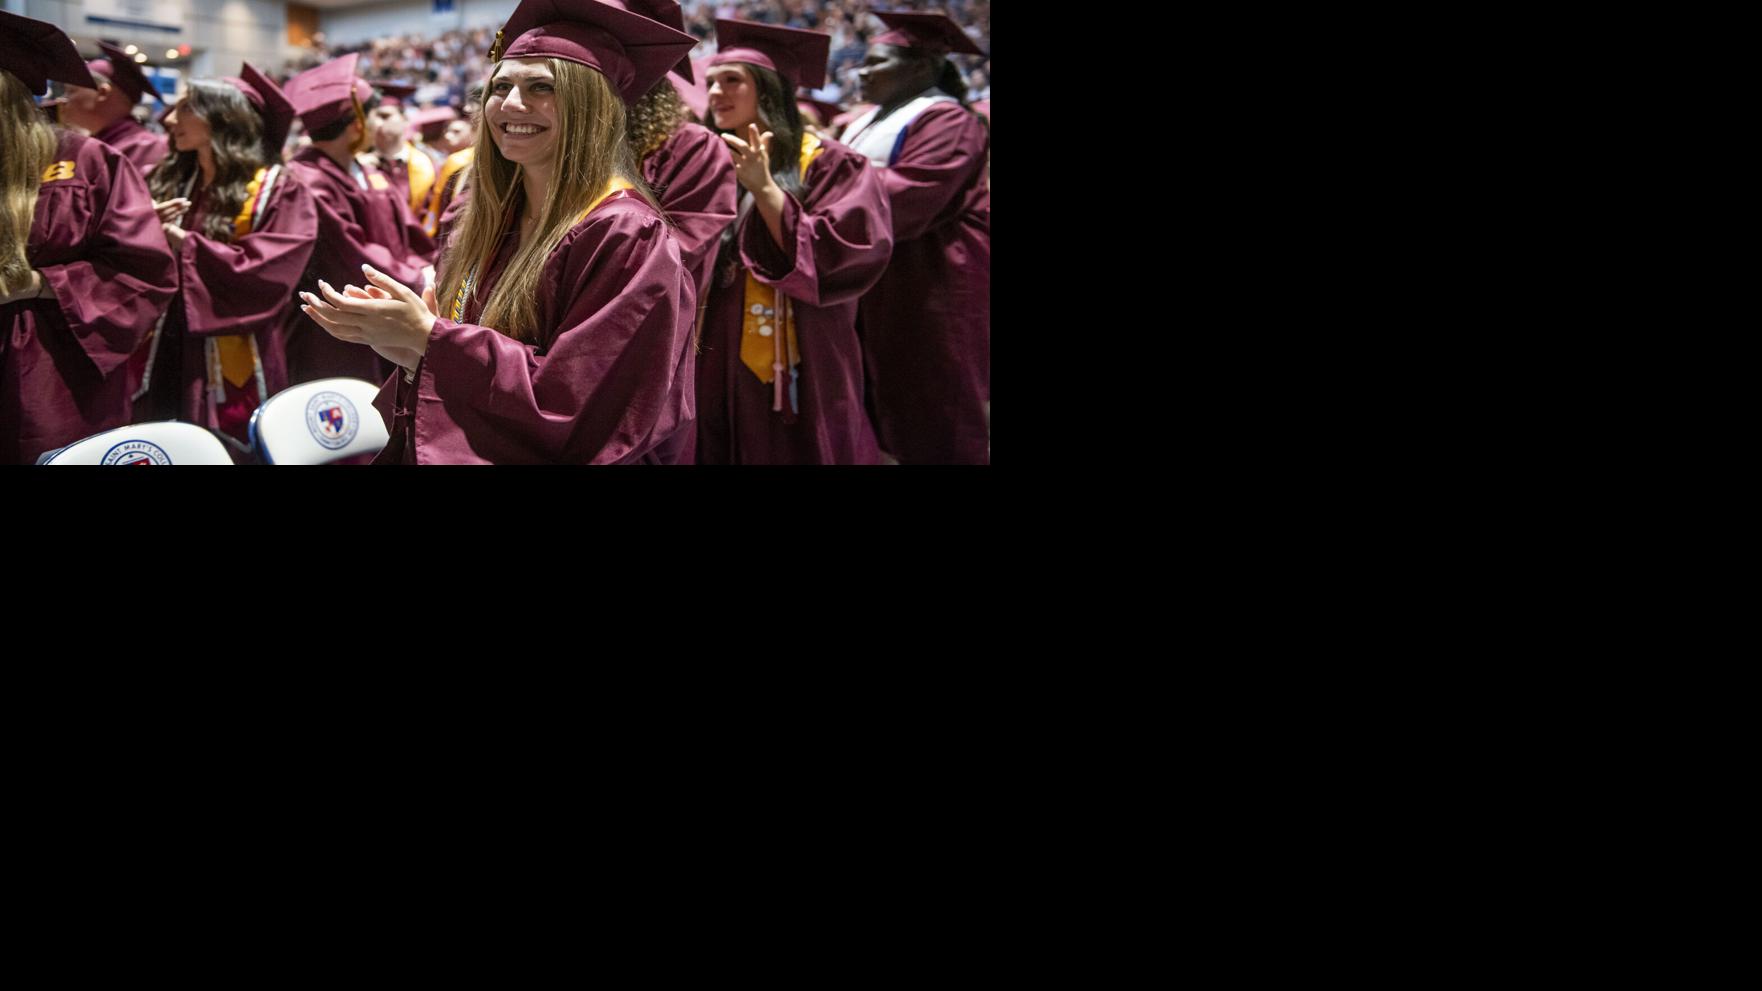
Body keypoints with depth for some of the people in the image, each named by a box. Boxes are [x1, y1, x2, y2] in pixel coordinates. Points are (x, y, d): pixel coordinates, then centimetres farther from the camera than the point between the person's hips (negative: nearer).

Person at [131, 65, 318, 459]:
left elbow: (269, 274, -18)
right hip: (165, 362, 5)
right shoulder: (167, 181, 12)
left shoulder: (278, 189, -6)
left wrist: (185, 244, -12)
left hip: (233, 373, -5)